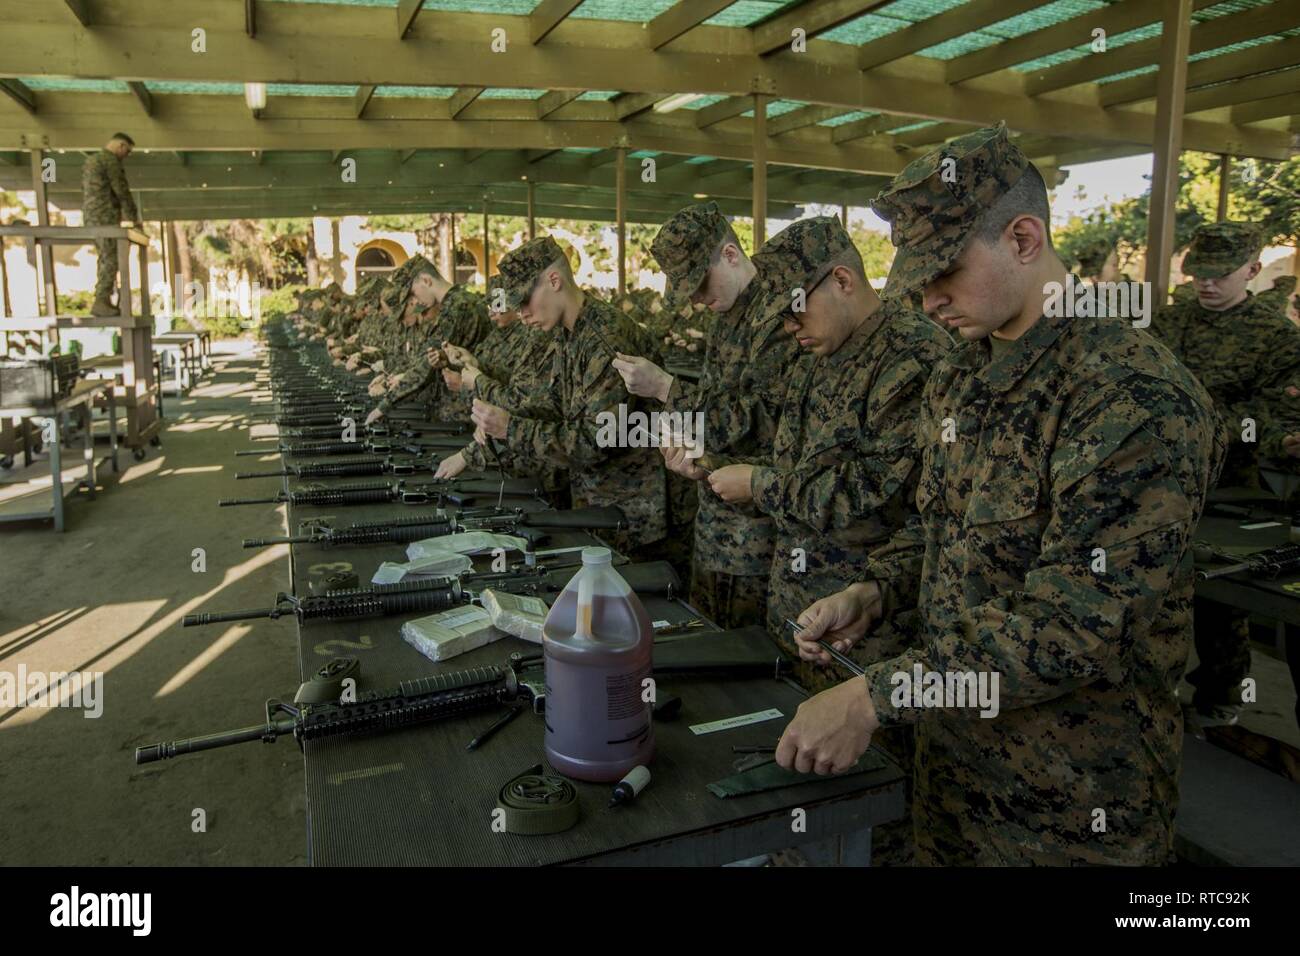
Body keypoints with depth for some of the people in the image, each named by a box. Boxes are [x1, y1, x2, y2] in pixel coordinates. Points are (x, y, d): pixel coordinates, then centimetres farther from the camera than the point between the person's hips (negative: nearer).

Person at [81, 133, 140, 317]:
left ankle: (104, 301, 10)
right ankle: (100, 302, -19)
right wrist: (134, 217, -3)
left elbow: (85, 192, 24)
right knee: (111, 259, -12)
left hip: (91, 217, 10)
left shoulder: (91, 160, 22)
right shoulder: (111, 160, -8)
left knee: (105, 258, 12)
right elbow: (122, 191, -12)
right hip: (105, 217, -10)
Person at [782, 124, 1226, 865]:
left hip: (1074, 792, -6)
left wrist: (876, 697, -28)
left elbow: (1075, 625, -28)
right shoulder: (962, 375, 3)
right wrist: (874, 593, -6)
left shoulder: (1136, 400, -23)